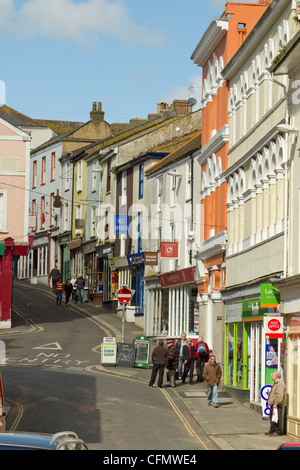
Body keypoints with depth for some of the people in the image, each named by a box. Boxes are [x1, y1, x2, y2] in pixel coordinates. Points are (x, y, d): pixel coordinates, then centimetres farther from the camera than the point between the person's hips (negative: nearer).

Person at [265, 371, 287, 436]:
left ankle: (278, 431, -4)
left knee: (278, 418, -7)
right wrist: (271, 403, 25)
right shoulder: (276, 383, 19)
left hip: (278, 405, -11)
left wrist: (276, 403, -26)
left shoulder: (280, 384, -17)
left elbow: (280, 395, -26)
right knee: (272, 418, 16)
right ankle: (272, 430, 24)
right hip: (273, 404, 11)